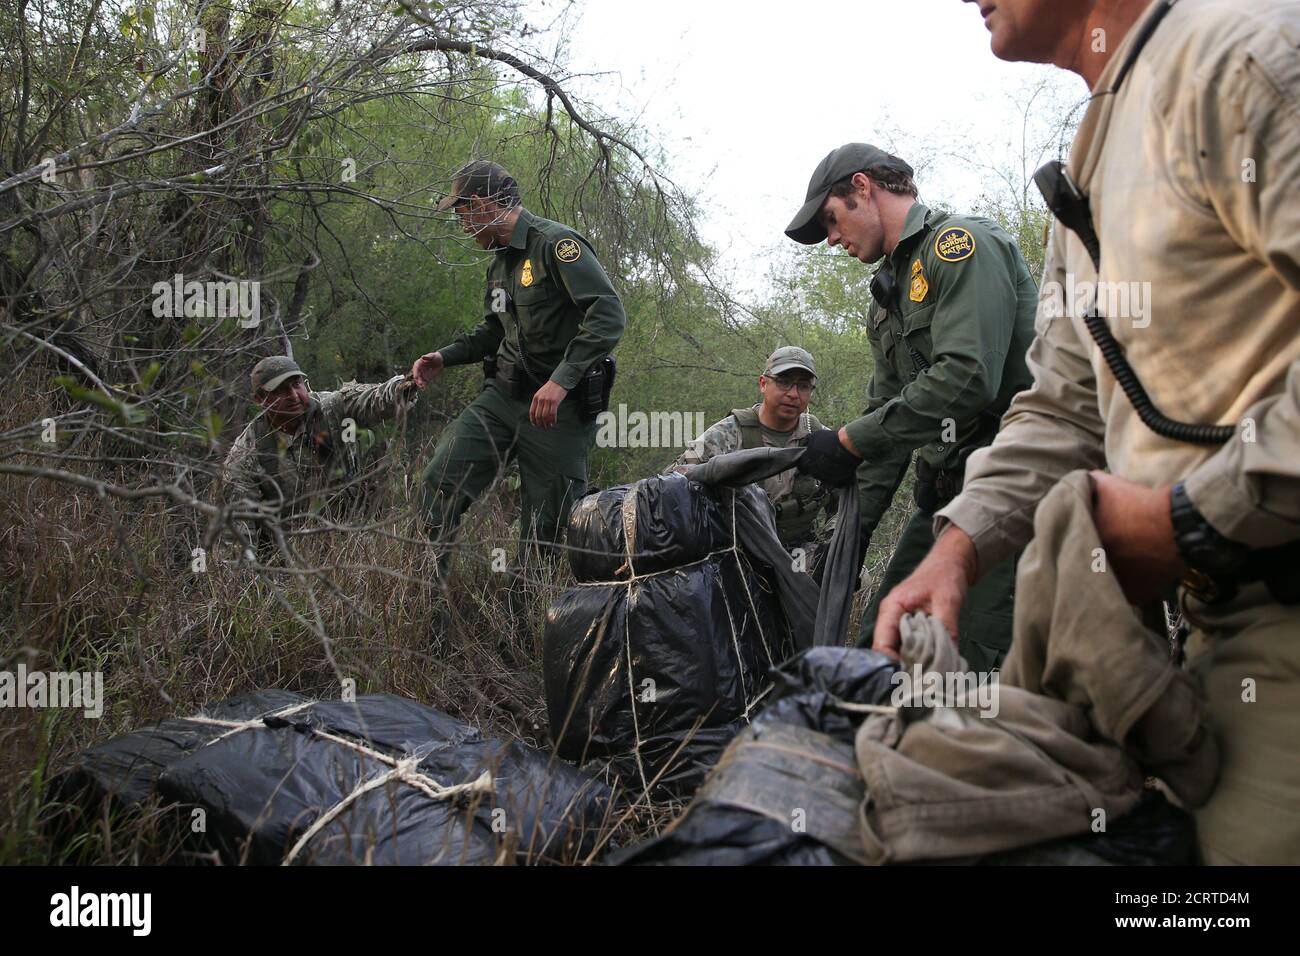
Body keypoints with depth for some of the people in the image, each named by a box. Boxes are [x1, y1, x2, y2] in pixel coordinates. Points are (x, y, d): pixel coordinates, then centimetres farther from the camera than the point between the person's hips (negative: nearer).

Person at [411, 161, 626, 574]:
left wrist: (561, 380, -32)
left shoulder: (558, 244, -13)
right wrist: (444, 357, 14)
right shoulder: (500, 261, 16)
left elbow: (609, 315, -24)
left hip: (561, 406, -7)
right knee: (441, 480, -7)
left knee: (546, 525, 0)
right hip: (503, 395, 8)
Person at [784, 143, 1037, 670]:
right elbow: (888, 414, 19)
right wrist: (855, 524, 10)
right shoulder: (889, 296, 20)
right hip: (944, 491, 9)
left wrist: (849, 441, -18)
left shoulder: (962, 242, -9)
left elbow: (967, 378, -24)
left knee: (981, 659, -12)